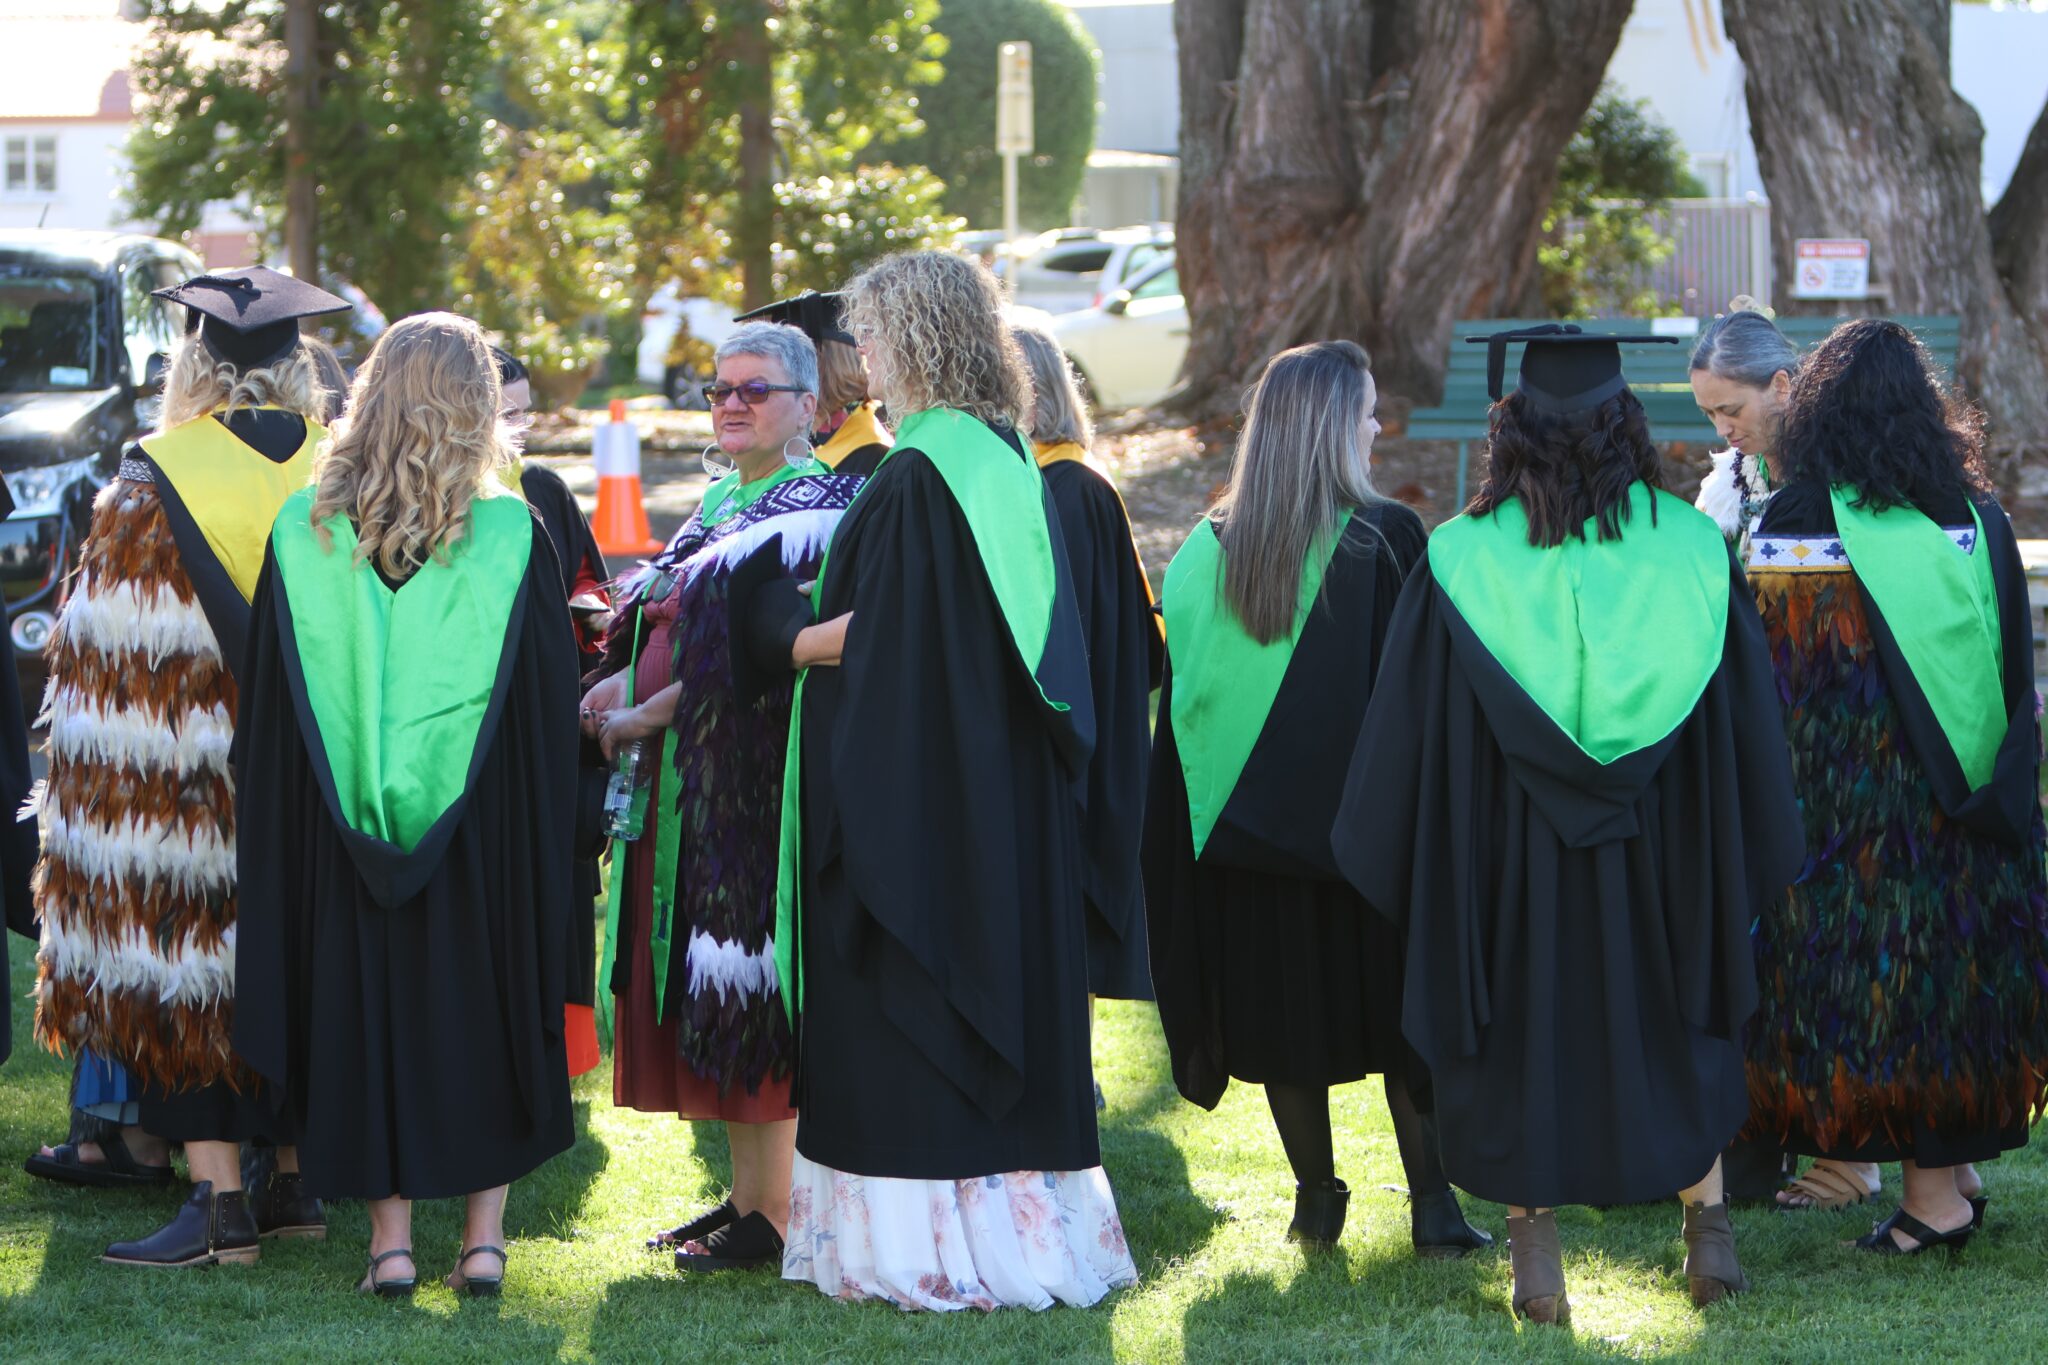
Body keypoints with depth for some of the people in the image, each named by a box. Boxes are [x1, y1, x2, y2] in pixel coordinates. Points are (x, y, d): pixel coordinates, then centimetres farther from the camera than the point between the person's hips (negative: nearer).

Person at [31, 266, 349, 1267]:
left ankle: (219, 1203, -3)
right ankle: (296, 1180, 21)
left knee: (185, 976, 1)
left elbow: (109, 657, -9)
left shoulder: (155, 483, -12)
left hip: (187, 791, -5)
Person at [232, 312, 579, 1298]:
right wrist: (542, 861, 5)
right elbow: (551, 709, -4)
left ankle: (390, 1238, 9)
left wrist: (281, 838, 10)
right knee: (483, 1015, 11)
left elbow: (265, 709, 1)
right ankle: (484, 1233, 11)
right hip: (481, 838, -1)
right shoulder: (511, 535, -9)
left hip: (342, 836, 1)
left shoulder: (304, 530, -4)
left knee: (366, 1009, 9)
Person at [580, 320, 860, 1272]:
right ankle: (745, 1193, 16)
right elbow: (673, 623, 19)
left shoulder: (820, 507, -10)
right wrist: (622, 681, -1)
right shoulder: (721, 502, 17)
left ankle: (777, 1213, -3)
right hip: (683, 775, 9)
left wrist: (648, 714, -14)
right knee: (706, 985, 9)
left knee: (743, 975, -8)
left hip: (757, 770, -9)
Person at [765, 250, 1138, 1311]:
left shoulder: (918, 474, -17)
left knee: (908, 1030, -2)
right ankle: (1026, 1213, 16)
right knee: (998, 986, 12)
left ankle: (925, 1237, 0)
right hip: (1007, 795, 9)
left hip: (917, 782, -9)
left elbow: (877, 630, -20)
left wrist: (786, 644, -3)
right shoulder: (1008, 460, 9)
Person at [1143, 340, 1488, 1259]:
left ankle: (1317, 1201, 14)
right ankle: (1432, 1203, 7)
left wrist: (1203, 828, 11)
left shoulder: (1210, 549, -1)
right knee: (1401, 1010, 8)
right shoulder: (1385, 539, -11)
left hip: (1244, 827, 3)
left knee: (1285, 1011, 10)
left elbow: (1184, 697, 4)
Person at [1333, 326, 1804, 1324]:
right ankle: (1707, 1234, 23)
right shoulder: (1692, 549, -7)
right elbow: (1748, 721, 0)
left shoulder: (1462, 562, -11)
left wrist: (1399, 864, 7)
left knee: (1522, 1040, 11)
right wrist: (1750, 863, 11)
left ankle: (1536, 1259, 11)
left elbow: (1406, 738, -6)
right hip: (1663, 861, 1)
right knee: (1678, 1030, 19)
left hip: (1507, 858, -1)